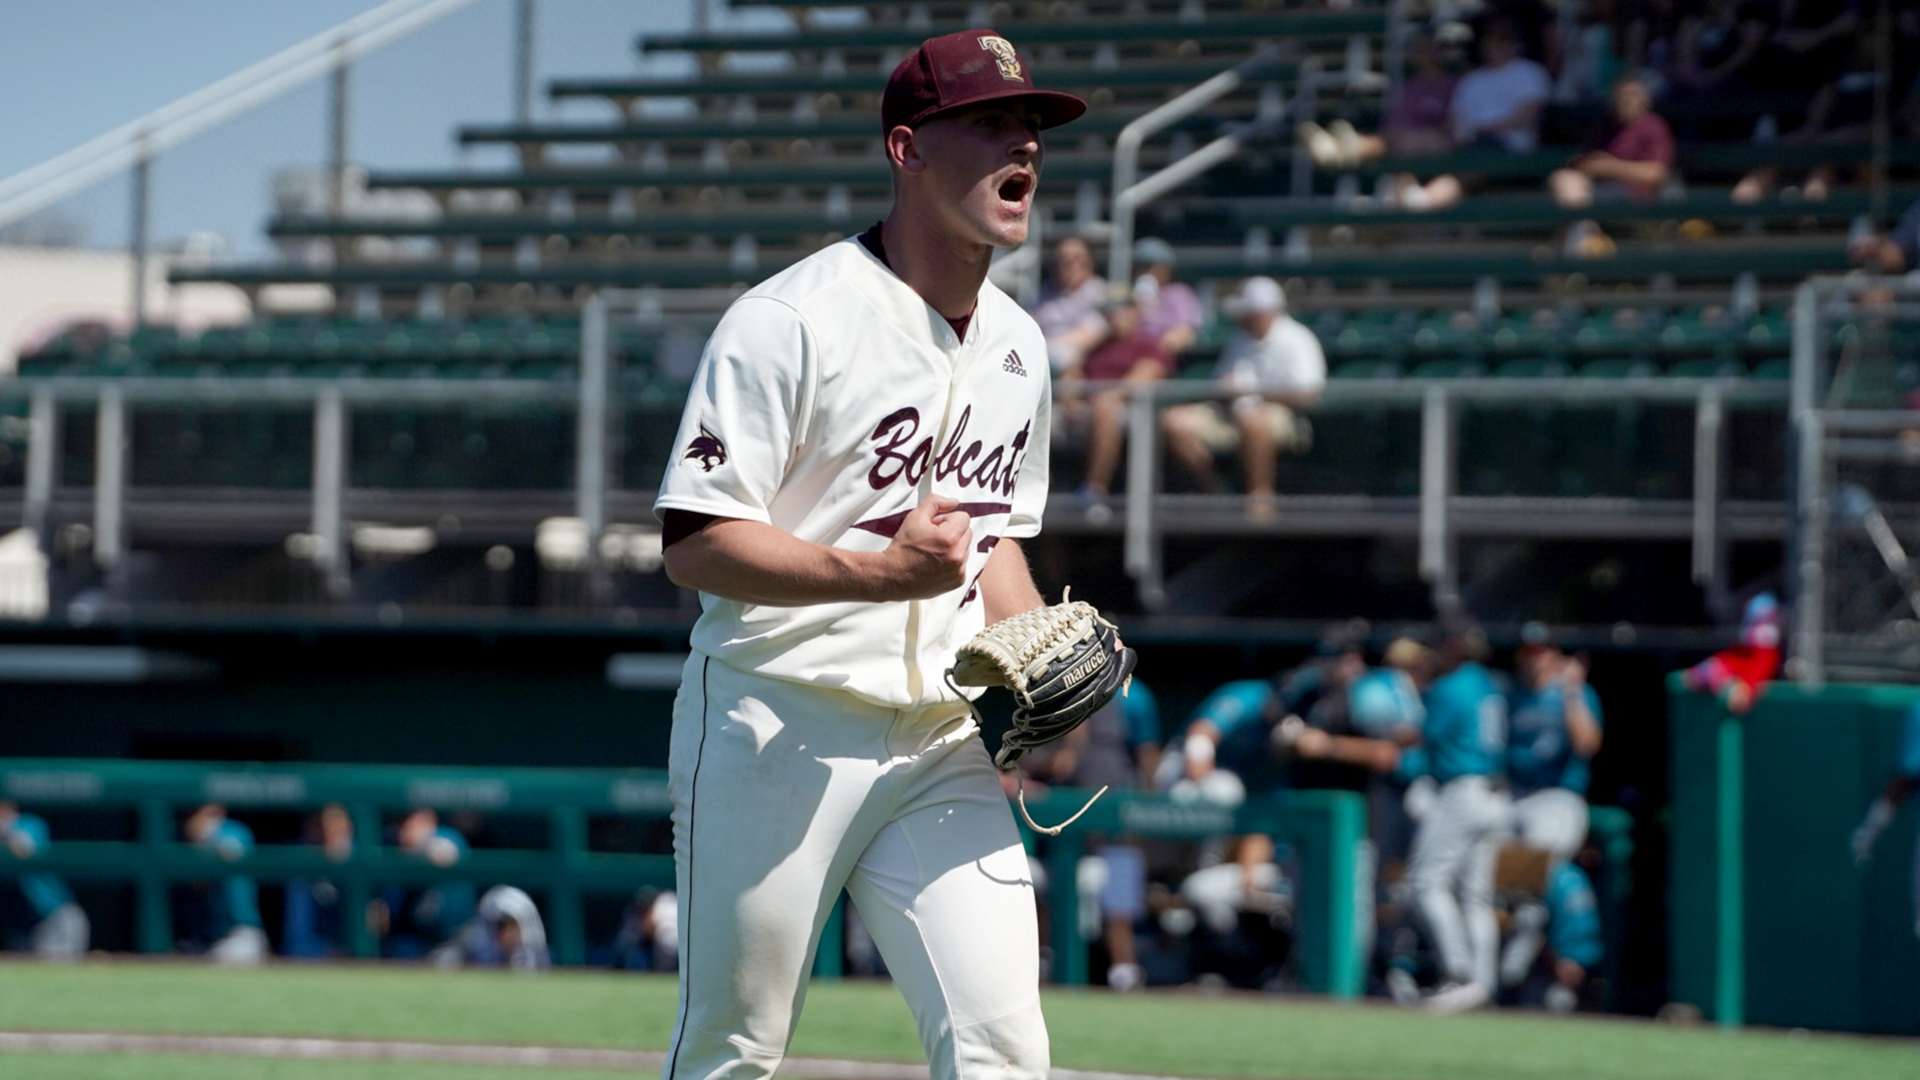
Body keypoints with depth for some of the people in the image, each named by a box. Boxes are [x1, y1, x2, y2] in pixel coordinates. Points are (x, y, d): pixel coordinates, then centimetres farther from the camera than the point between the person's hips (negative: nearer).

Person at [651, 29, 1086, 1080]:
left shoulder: (1019, 345, 13)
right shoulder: (789, 320, -11)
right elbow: (694, 543, -15)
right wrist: (883, 571, -28)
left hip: (942, 749, 6)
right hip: (777, 732, -6)